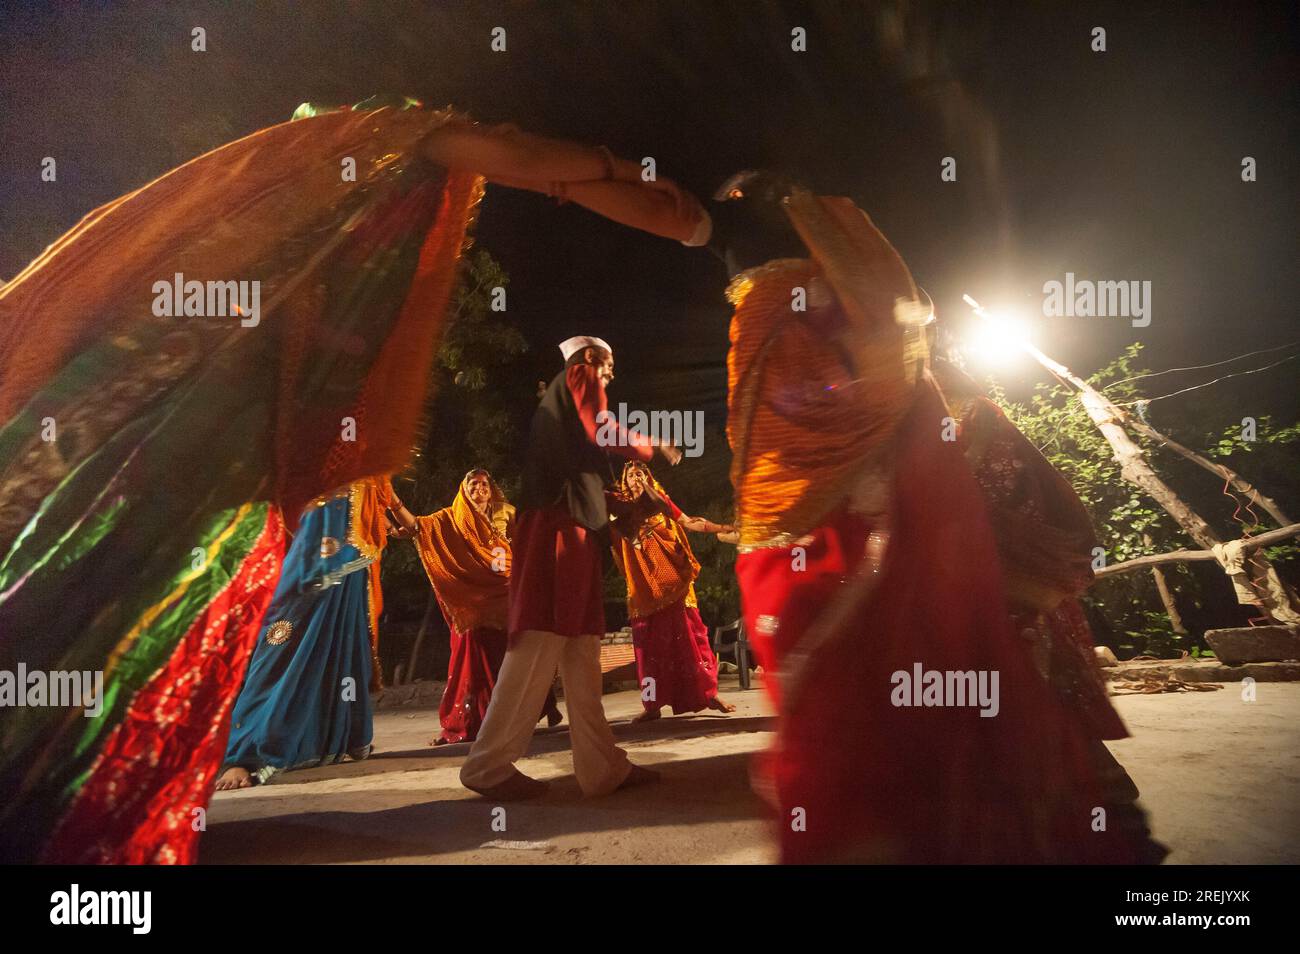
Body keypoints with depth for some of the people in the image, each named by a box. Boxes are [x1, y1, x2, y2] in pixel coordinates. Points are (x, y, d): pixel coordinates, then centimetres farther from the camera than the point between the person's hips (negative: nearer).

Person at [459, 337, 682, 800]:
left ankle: (601, 765, 4)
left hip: (570, 532, 10)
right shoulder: (578, 379, 4)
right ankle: (489, 764, -8)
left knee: (582, 655, 4)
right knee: (539, 650, -11)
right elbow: (603, 433, -10)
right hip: (559, 529, -10)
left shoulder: (564, 399, 29)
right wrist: (655, 445, 6)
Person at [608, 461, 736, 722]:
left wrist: (722, 528, -4)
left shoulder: (660, 500, 9)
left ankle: (708, 692, 4)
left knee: (686, 633, -2)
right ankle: (652, 704, 3)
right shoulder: (622, 510, 10)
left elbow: (689, 522, 5)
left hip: (672, 579, -1)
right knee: (650, 641, 1)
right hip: (643, 585, 1)